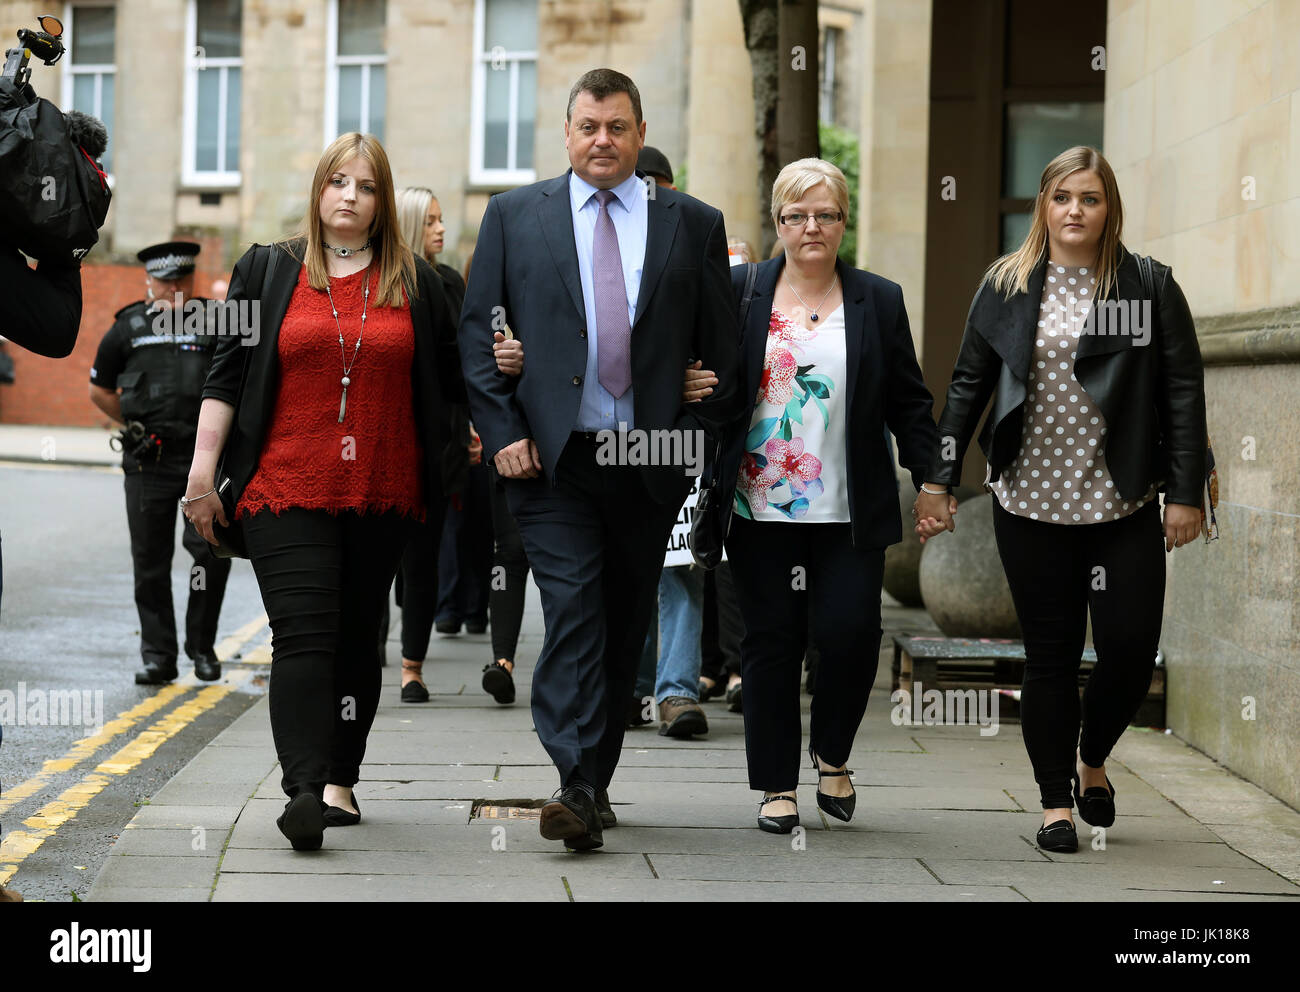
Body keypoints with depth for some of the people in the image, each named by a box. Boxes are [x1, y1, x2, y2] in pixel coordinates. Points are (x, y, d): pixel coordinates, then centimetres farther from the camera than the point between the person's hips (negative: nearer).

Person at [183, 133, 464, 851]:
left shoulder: (415, 282, 11)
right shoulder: (267, 271, 8)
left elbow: (454, 375, 18)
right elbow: (227, 374, 6)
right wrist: (203, 468, 0)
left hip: (381, 495, 2)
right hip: (286, 490, -2)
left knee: (356, 637, 7)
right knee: (303, 634, -14)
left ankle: (340, 779, 16)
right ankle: (303, 790, -23)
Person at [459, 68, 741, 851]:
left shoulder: (693, 225, 8)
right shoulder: (514, 216, 7)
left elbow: (721, 345, 9)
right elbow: (479, 330, 5)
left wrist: (696, 433, -2)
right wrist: (503, 431, -5)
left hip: (652, 461, 2)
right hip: (553, 460, -2)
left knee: (625, 627, 9)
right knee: (573, 613, -13)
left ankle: (596, 777, 21)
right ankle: (577, 788, -18)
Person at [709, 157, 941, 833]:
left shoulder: (879, 302, 7)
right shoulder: (739, 292, 4)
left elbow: (908, 402, 10)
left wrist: (931, 477, 4)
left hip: (849, 515, 0)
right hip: (759, 508, 0)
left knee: (851, 631, -9)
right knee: (771, 643, 2)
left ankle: (832, 754, 18)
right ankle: (776, 784, 14)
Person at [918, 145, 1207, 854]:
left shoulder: (1149, 286, 2)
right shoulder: (1006, 287, 6)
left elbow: (1183, 392, 1)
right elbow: (968, 384, 9)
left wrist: (1185, 492, -5)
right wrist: (939, 477, 4)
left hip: (1123, 504, -1)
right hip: (1032, 502, 1)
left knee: (1131, 649, -3)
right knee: (1049, 656, 5)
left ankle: (1092, 759, 25)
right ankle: (1056, 800, 15)